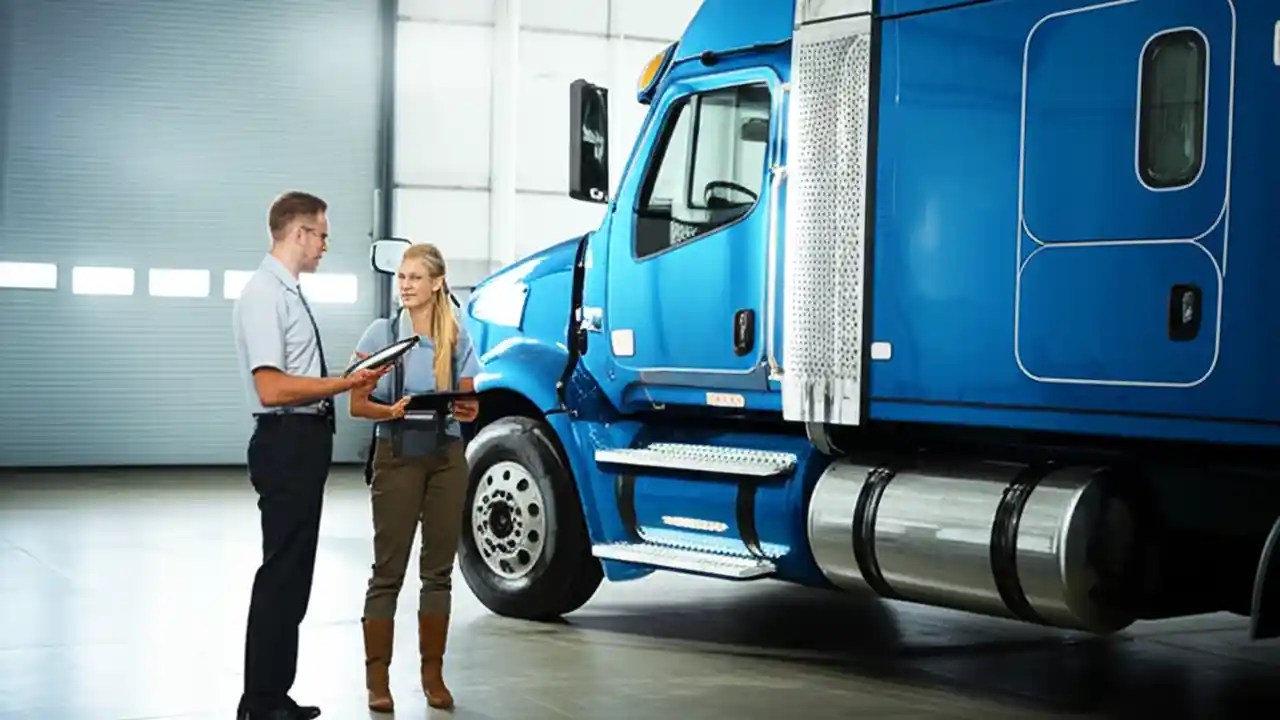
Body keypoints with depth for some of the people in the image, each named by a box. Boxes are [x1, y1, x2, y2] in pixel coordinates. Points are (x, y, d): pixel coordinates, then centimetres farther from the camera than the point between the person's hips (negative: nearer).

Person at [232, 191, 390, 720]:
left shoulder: (288, 293, 14)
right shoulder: (264, 295, -16)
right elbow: (273, 387, -23)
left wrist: (351, 375, 13)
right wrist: (347, 383, -20)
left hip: (305, 443, 10)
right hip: (286, 443, -10)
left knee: (293, 573, 15)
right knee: (281, 572, -5)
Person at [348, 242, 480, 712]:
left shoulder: (458, 340, 5)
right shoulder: (381, 333, -2)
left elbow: (469, 402, 11)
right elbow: (358, 404, -3)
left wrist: (467, 410, -13)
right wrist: (391, 411, -22)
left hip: (447, 457, 3)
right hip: (397, 457, -3)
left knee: (438, 567, 7)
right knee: (389, 570, -2)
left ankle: (433, 673, 16)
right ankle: (377, 678, 3)